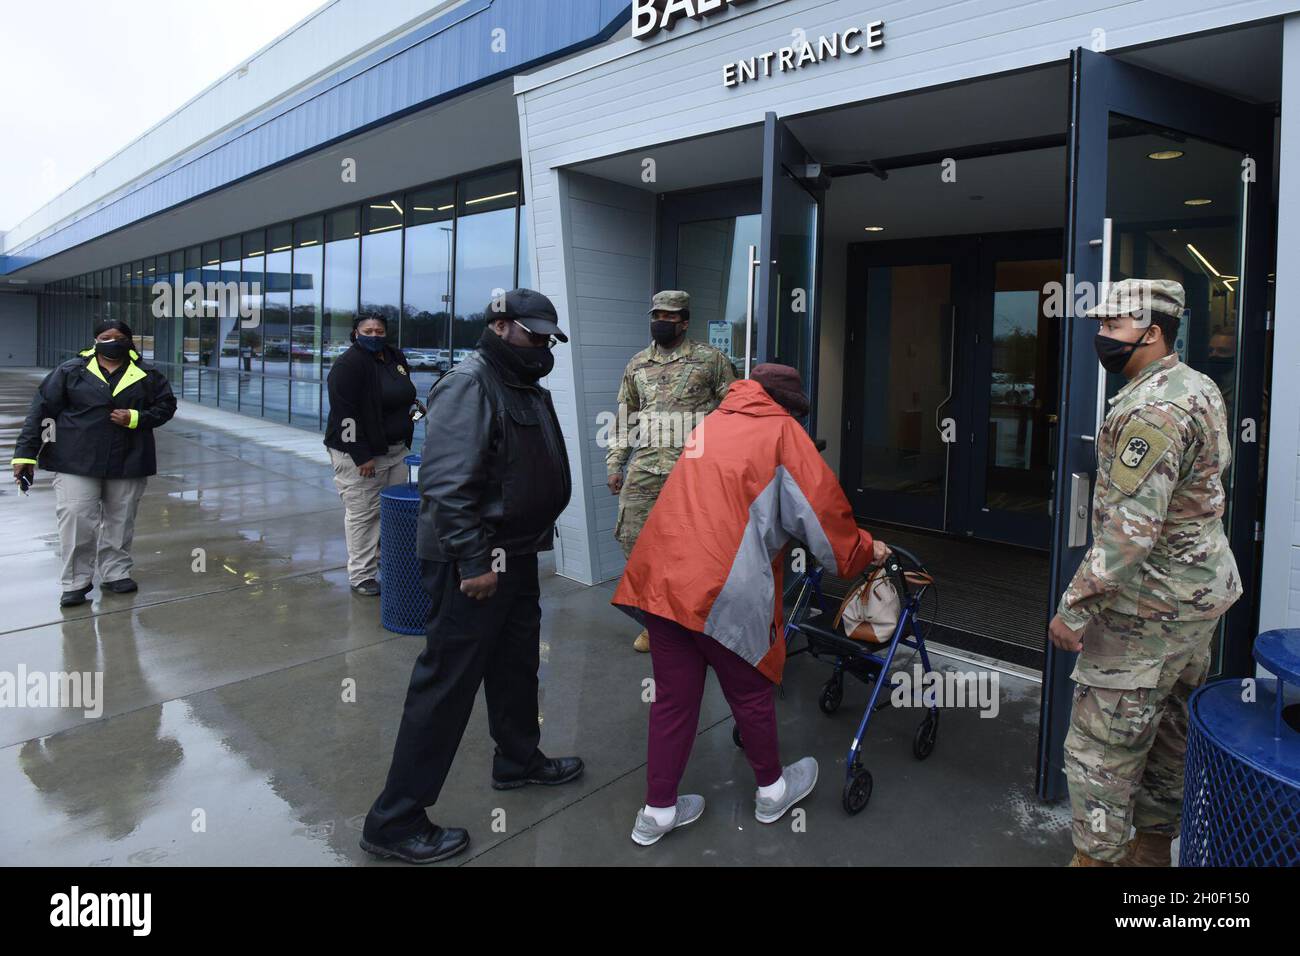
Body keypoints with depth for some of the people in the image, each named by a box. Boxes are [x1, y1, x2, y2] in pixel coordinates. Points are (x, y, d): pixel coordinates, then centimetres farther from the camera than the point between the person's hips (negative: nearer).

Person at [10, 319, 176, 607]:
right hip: (76, 463, -2)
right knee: (76, 520, -8)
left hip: (127, 463, 2)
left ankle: (115, 574, 25)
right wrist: (25, 453, -4)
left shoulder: (147, 375, 5)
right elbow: (41, 409, 1)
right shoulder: (71, 371, 1)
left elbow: (166, 405, 9)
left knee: (121, 521, 10)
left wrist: (136, 418, -10)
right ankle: (76, 583, 5)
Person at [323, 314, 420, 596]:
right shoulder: (349, 364, -14)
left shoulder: (396, 357, 9)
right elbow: (345, 414, -19)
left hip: (395, 450, 7)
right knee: (362, 514, -1)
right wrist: (362, 456, -21)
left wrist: (405, 442, 14)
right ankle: (361, 576, 7)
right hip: (359, 453, -7)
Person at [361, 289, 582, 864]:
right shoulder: (470, 384, -18)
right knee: (447, 683, -4)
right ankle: (395, 822, 9)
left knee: (517, 662, 22)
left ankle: (518, 759, 44)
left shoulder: (526, 387, 13)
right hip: (471, 564, -10)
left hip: (516, 555, 10)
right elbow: (447, 485, -25)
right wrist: (475, 563, -24)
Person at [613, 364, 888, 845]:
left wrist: (779, 542, 47)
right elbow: (821, 508, 3)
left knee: (674, 697, 15)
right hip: (723, 587, -6)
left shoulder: (712, 423, 24)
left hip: (658, 576, 6)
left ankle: (658, 810, 25)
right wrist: (862, 551, 20)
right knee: (750, 692, 15)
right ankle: (771, 790, 35)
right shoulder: (782, 432, 4)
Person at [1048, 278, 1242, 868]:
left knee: (1103, 740, 0)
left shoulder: (1150, 410, -22)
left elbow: (1129, 527, -29)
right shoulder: (1200, 387, 11)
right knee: (1171, 729, 20)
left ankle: (1097, 855, 11)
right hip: (1205, 587, 11)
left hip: (1151, 605, -10)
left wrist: (1075, 607, -24)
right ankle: (1153, 846, 34)